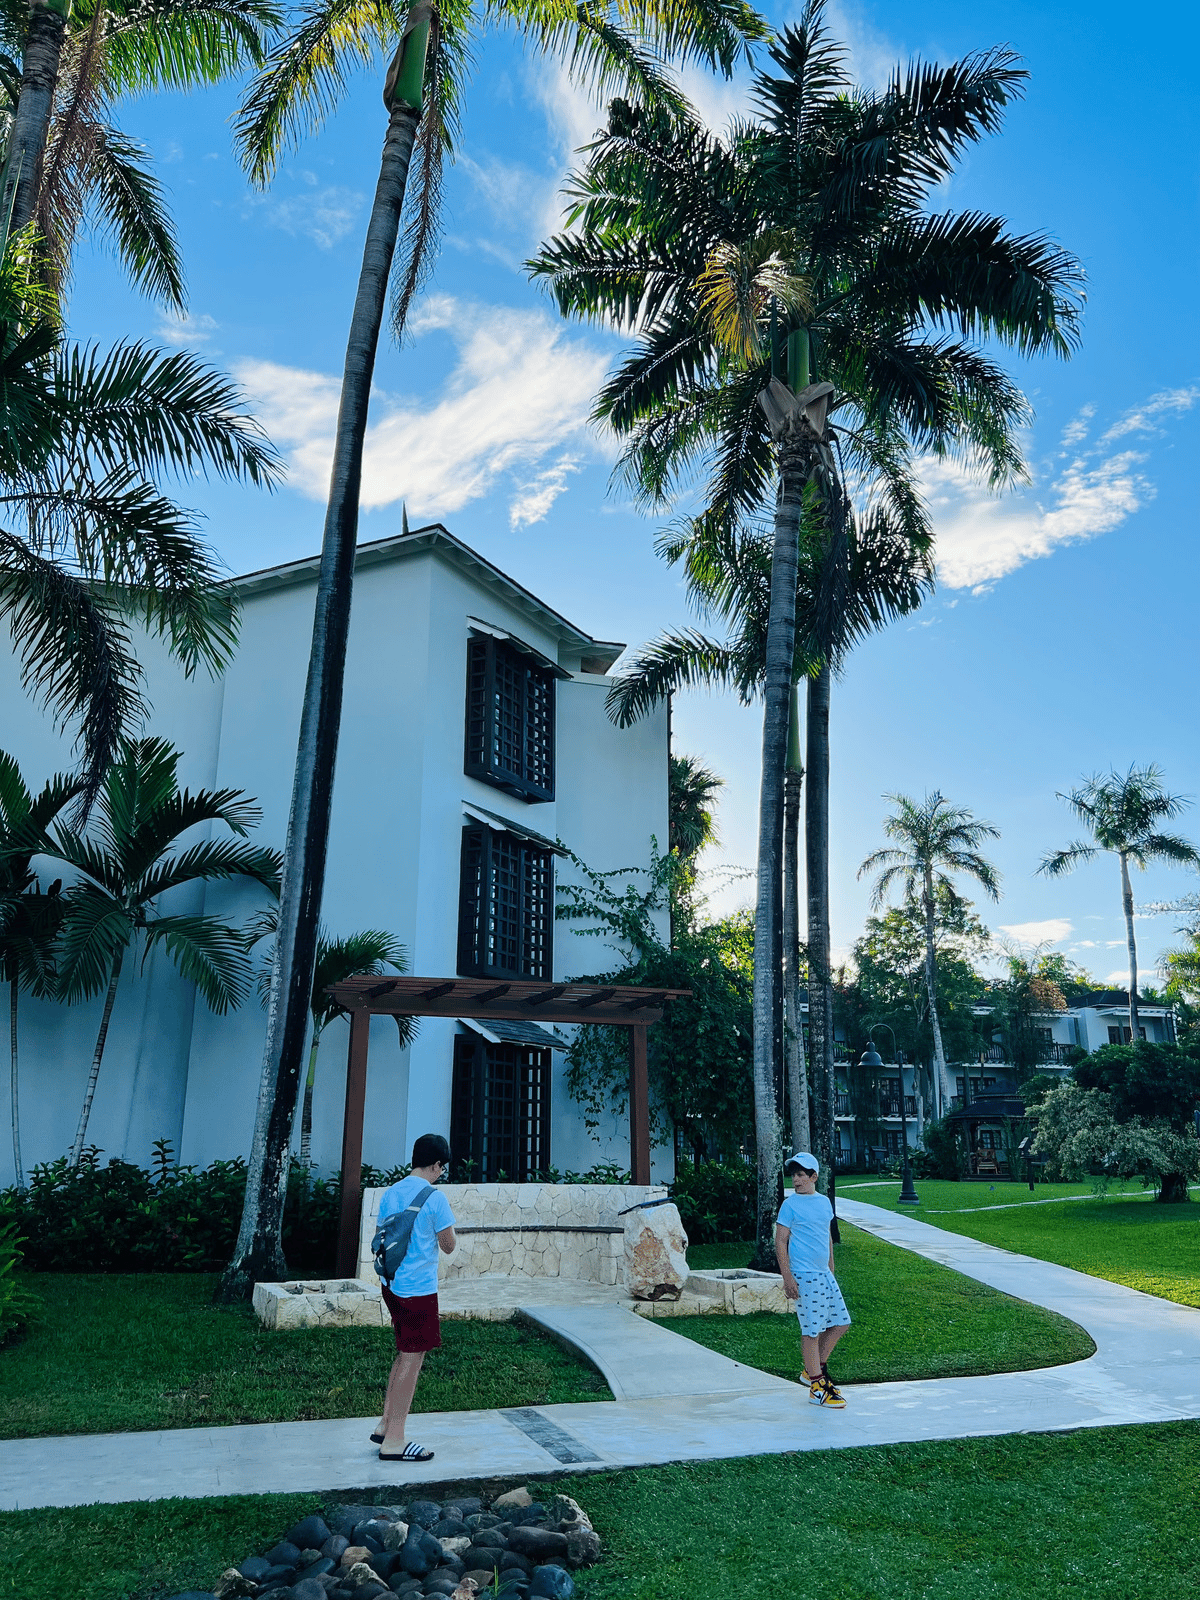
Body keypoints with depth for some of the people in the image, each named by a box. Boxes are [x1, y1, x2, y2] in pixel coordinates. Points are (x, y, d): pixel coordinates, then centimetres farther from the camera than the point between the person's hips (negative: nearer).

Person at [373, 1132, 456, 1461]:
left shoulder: (390, 1193, 6)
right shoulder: (435, 1198, -15)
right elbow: (448, 1245, -6)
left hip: (392, 1285, 8)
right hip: (419, 1289, -8)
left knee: (405, 1354, 20)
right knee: (412, 1359, 0)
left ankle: (385, 1425, 25)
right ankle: (393, 1441, 5)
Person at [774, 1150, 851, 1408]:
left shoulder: (824, 1202, 10)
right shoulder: (790, 1205, -8)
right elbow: (780, 1242, -9)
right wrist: (787, 1278, -14)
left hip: (824, 1273, 7)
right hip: (804, 1275, -7)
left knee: (840, 1322, 10)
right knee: (812, 1329, -3)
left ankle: (815, 1369, 24)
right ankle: (817, 1386, 7)